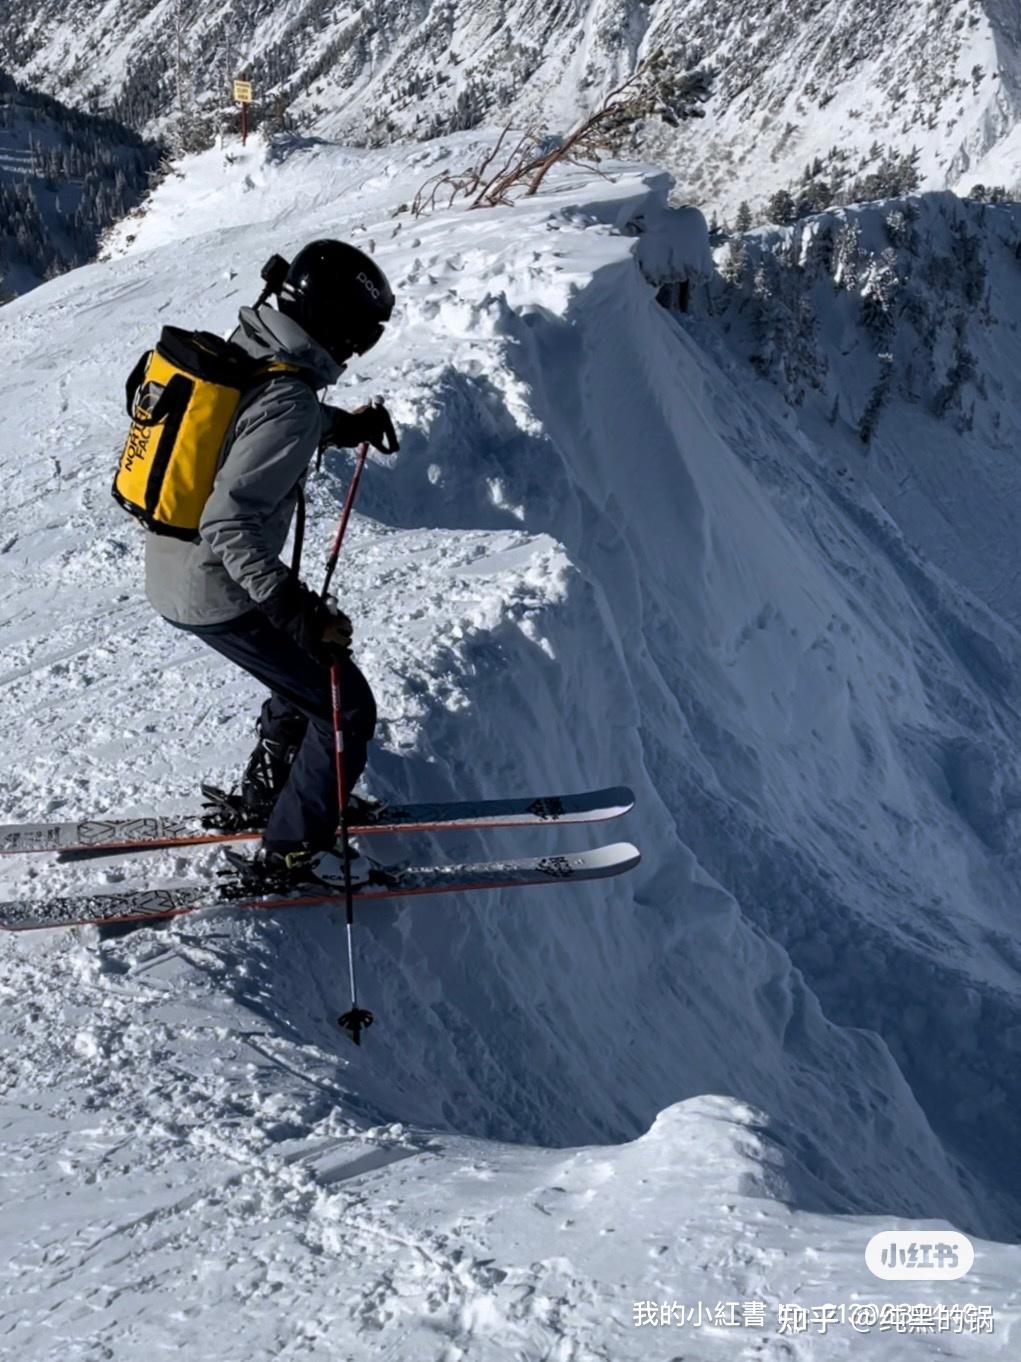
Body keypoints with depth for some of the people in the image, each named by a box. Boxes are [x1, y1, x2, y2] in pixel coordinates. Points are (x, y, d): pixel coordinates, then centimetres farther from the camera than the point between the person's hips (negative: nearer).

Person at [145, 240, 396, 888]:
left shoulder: (240, 349, -1)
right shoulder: (289, 403, -28)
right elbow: (230, 526, -34)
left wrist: (340, 424, 22)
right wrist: (300, 614, -36)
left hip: (169, 565, 9)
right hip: (218, 596, -9)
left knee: (314, 668, 29)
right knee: (347, 709, 6)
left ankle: (266, 788, 44)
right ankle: (294, 847, 19)